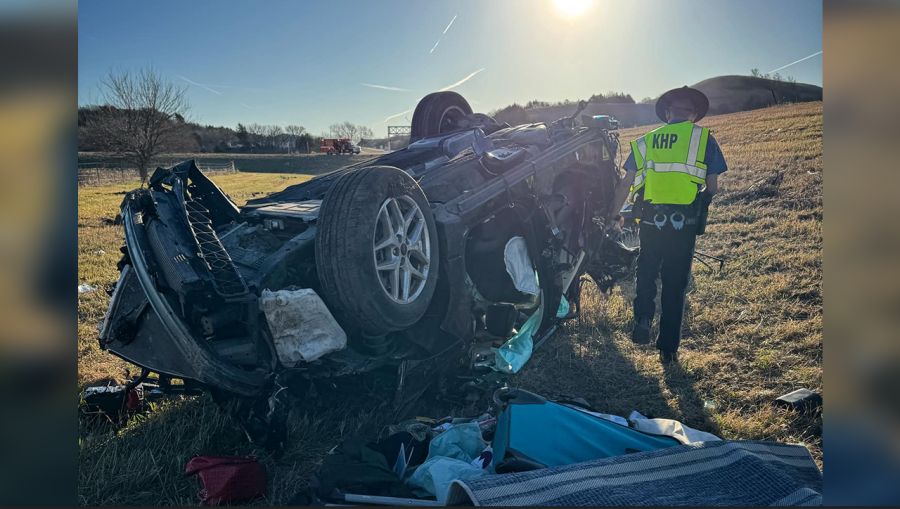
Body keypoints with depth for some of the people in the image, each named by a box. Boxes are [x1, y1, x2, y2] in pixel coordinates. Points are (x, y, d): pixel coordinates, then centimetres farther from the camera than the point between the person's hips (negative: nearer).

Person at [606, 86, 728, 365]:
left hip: (650, 218, 1)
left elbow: (626, 183, 7)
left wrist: (614, 217, 14)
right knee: (675, 282, 8)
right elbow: (712, 187, 4)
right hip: (684, 221, -1)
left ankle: (643, 318, -2)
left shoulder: (646, 140, 12)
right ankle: (668, 347, 14)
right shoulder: (704, 138, 7)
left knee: (646, 273, 20)